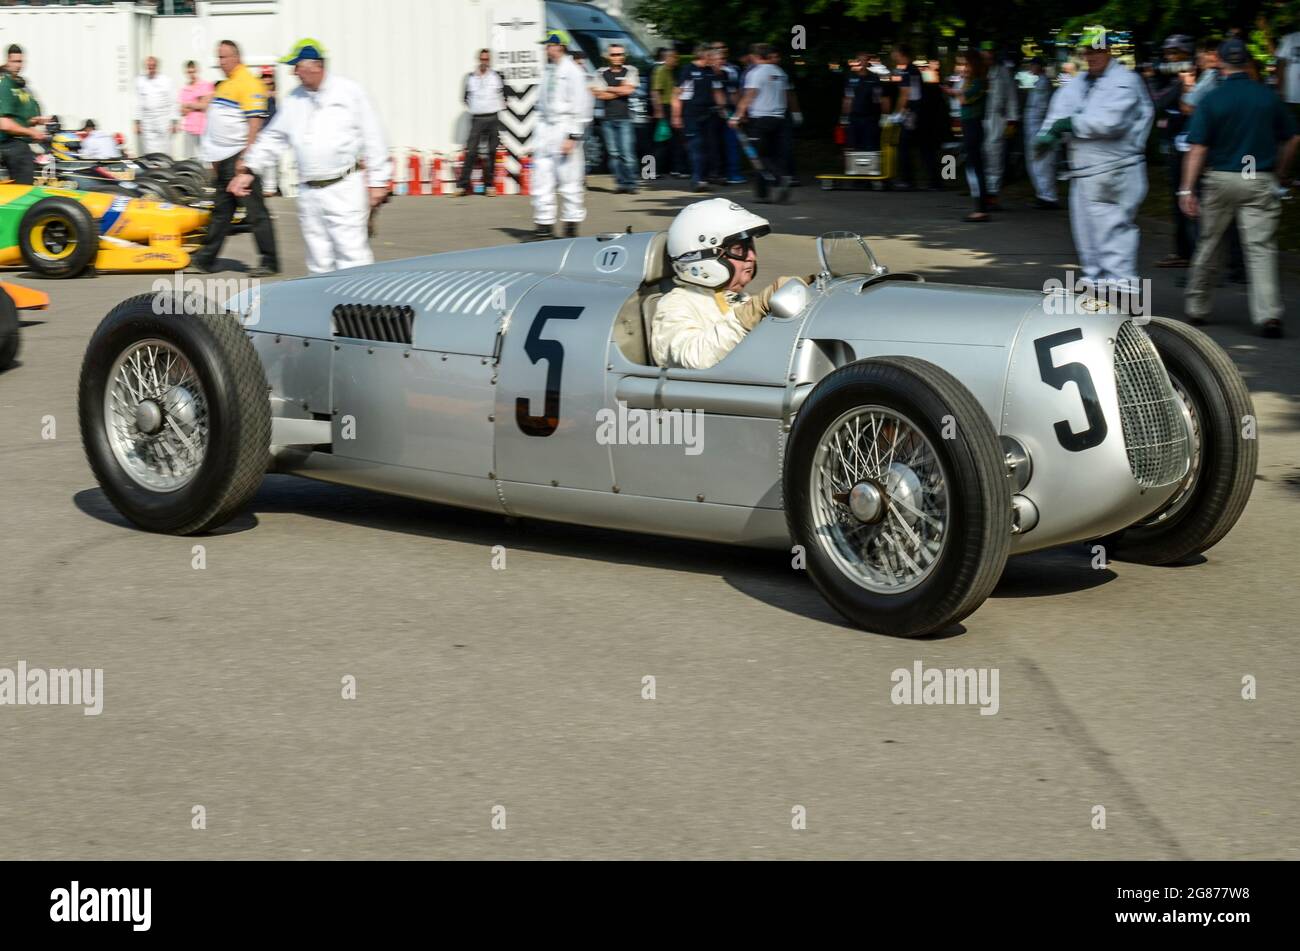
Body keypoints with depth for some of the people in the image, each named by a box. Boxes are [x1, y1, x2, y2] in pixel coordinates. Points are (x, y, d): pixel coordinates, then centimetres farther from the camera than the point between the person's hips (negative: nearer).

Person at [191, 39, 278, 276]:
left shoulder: (248, 83, -12)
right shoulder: (224, 85, 19)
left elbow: (255, 122, -19)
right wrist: (215, 158, 23)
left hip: (239, 157, -10)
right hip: (225, 159, 10)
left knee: (255, 211, -7)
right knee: (221, 211, 14)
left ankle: (270, 262, -3)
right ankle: (206, 259, 19)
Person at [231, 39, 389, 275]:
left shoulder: (349, 92, -3)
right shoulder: (295, 99, 11)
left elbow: (371, 138, -2)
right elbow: (273, 137, 18)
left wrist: (378, 180, -4)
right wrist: (249, 169, 13)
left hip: (345, 187, -5)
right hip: (309, 192, 5)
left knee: (352, 255, -12)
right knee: (319, 262, 7)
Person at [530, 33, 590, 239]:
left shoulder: (573, 71, -8)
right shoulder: (548, 71, 15)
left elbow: (580, 106, -11)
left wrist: (573, 136, -16)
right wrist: (539, 130, 14)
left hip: (564, 126, -7)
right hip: (545, 126, 7)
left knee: (569, 179, -3)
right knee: (541, 176, 3)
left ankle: (571, 223, 4)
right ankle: (544, 223, 7)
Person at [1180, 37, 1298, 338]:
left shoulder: (1211, 100, -5)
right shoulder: (1269, 97, 2)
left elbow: (1198, 148, -10)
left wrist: (1187, 189, -10)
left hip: (1220, 179, -1)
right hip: (1260, 182, 1)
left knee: (1207, 244, 14)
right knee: (1261, 248, -2)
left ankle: (1197, 307, 24)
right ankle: (1268, 313, -15)